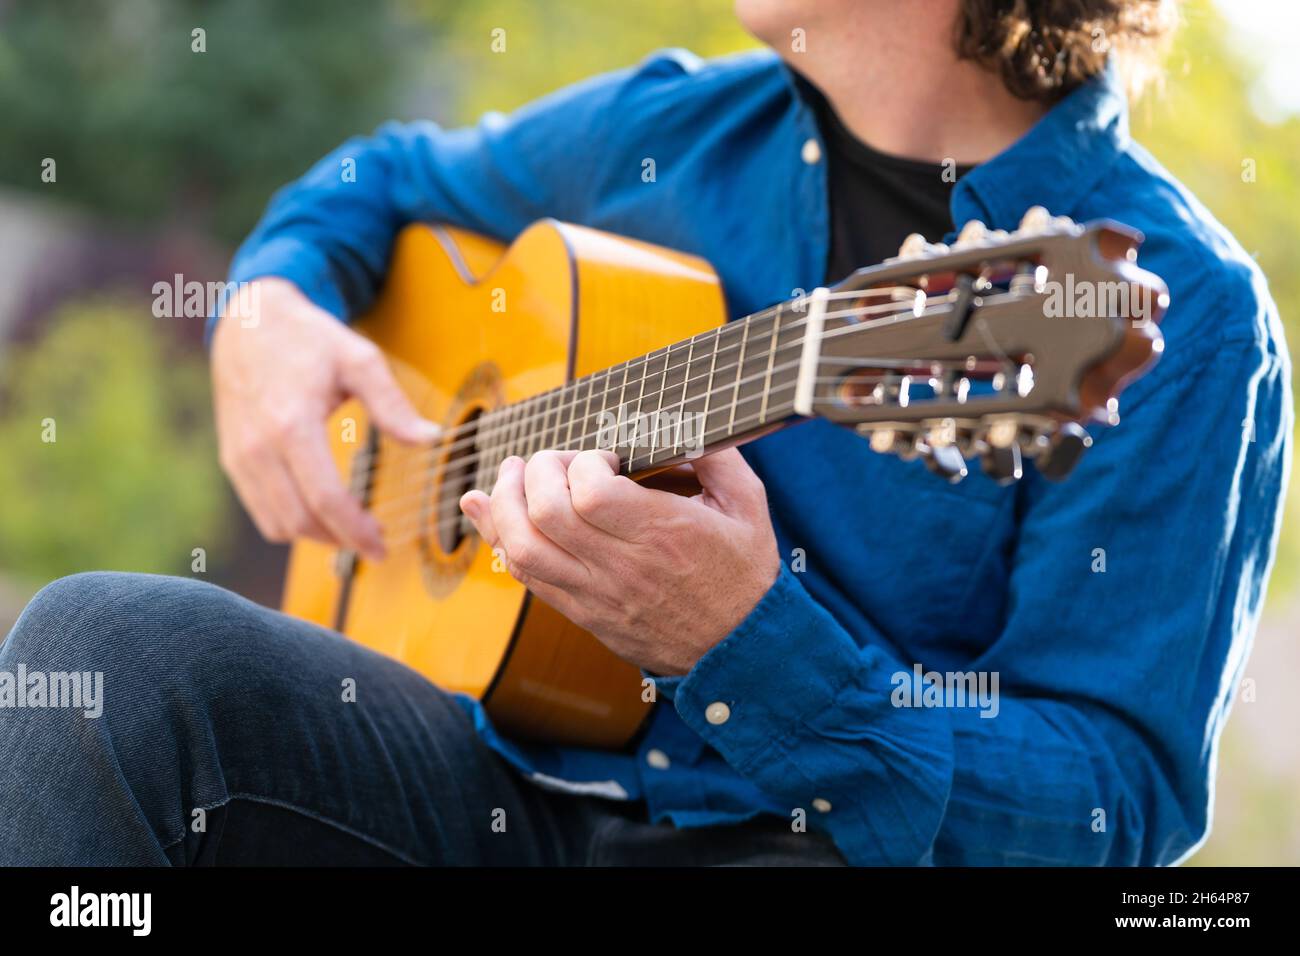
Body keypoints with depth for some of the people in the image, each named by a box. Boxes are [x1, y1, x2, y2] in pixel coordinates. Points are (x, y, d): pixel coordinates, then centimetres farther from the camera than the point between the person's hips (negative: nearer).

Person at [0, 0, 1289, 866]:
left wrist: (749, 643, -30)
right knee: (108, 643, -19)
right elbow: (388, 180, 26)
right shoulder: (672, 134, 7)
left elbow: (1116, 811, -16)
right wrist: (268, 309, 2)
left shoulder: (1177, 312, -10)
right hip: (534, 790, 5)